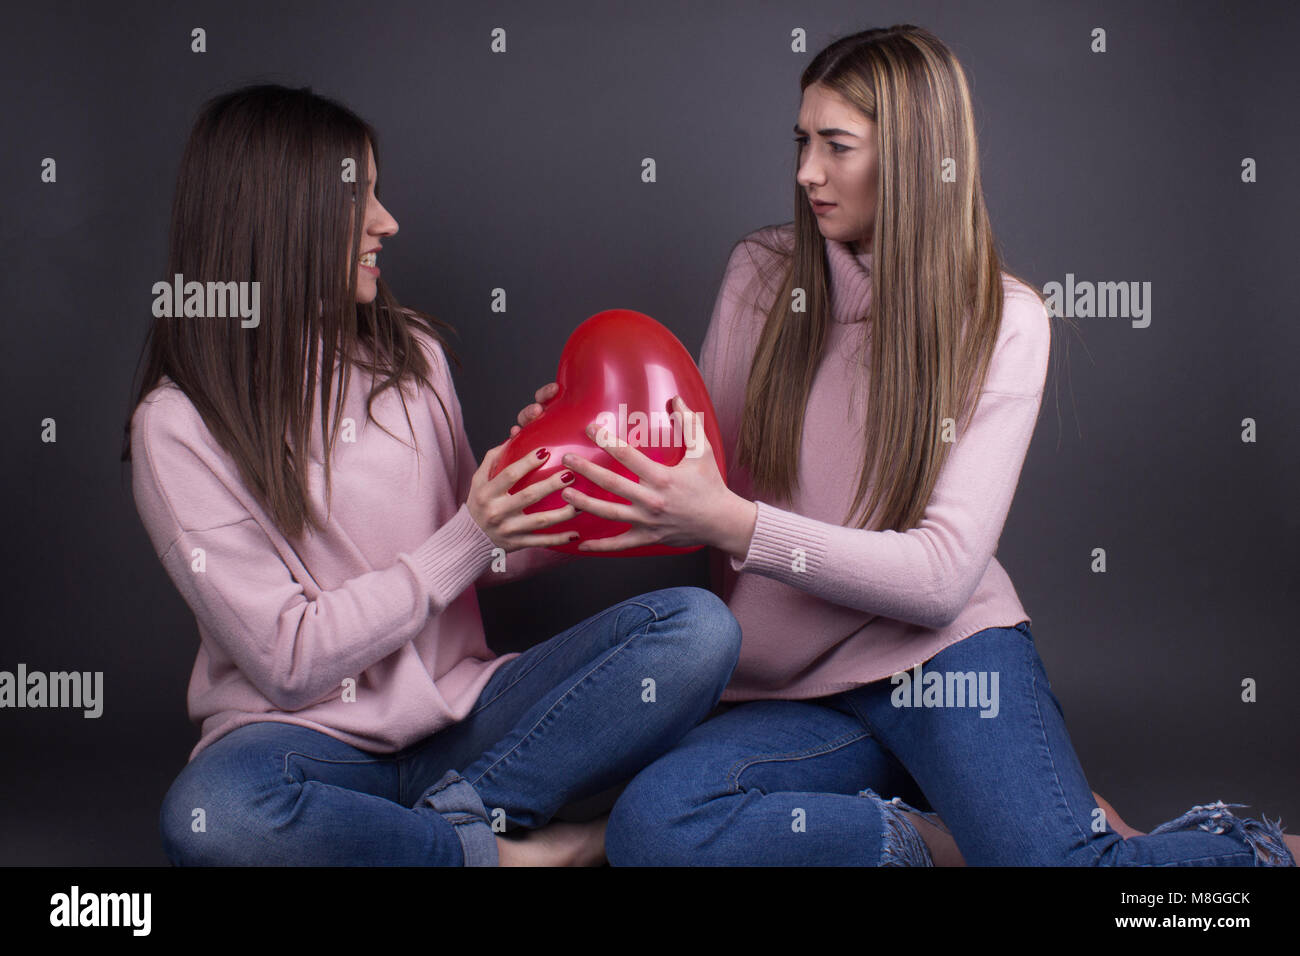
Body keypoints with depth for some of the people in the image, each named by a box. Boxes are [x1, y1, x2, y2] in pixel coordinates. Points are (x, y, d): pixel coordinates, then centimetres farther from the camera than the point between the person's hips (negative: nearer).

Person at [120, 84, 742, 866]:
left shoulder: (412, 354, 8)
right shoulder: (178, 426, -7)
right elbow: (288, 659, -11)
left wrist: (564, 512, -4)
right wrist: (465, 543, -15)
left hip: (460, 711, 4)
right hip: (309, 738, -3)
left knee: (699, 625, -16)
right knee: (211, 816, -39)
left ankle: (452, 818, -19)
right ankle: (511, 853, -17)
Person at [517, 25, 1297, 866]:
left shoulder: (1003, 321, -2)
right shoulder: (761, 273, 7)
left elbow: (943, 574, -12)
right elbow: (704, 472, 14)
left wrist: (736, 524, -22)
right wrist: (615, 446, -8)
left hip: (943, 651, -2)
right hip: (795, 689, 3)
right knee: (650, 826, -28)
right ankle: (943, 841, -9)